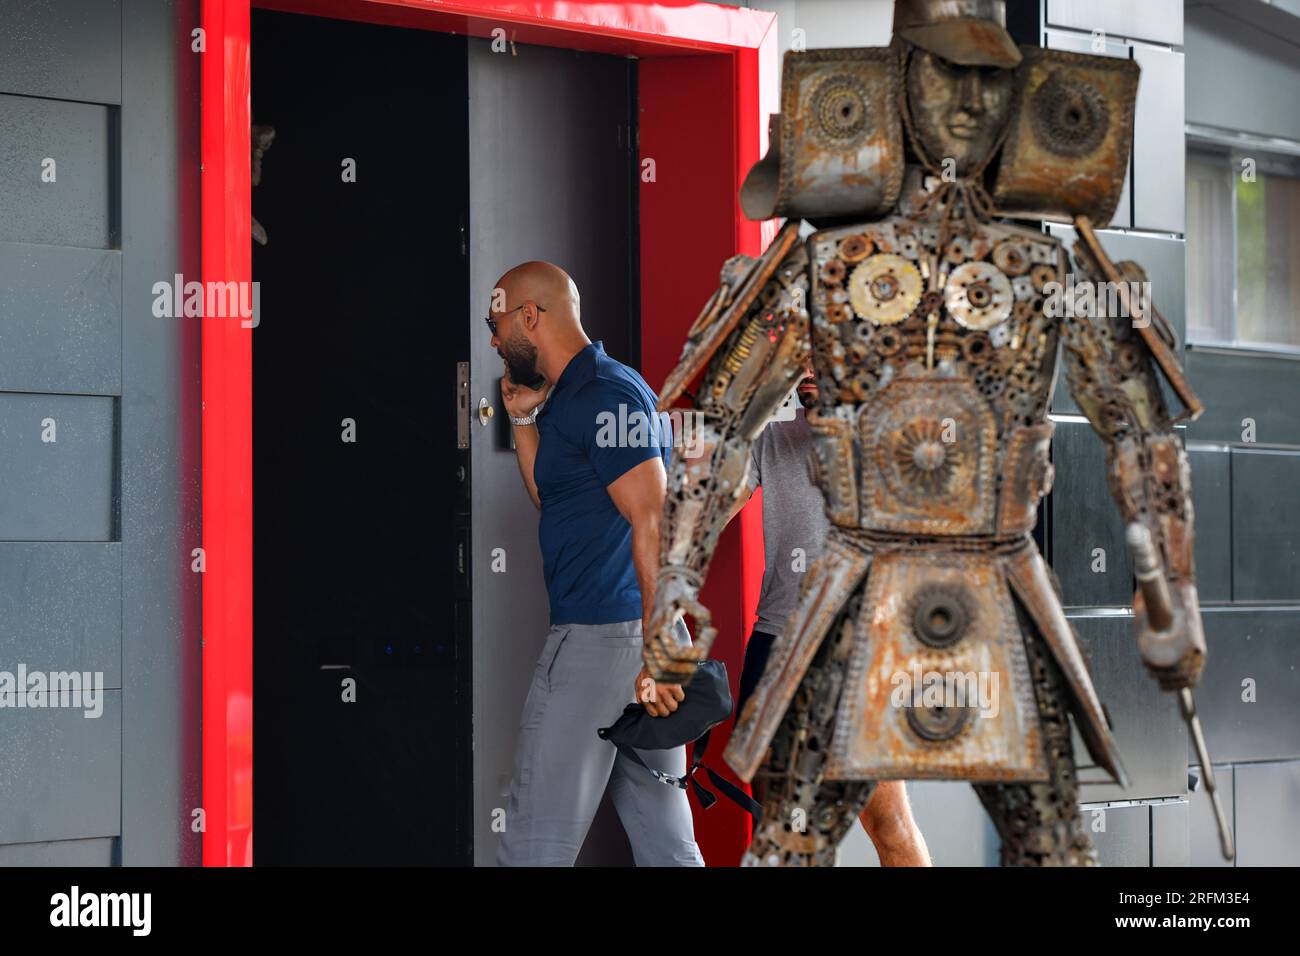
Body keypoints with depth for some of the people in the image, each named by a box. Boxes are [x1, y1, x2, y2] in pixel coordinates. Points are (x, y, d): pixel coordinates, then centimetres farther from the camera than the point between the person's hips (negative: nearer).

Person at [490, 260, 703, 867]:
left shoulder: (603, 395, -11)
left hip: (598, 637, -10)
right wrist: (523, 418, 17)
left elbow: (651, 522, -19)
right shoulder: (570, 396, 20)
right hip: (639, 634, 10)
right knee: (664, 839, 7)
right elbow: (548, 497, 30)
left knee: (535, 842, -6)